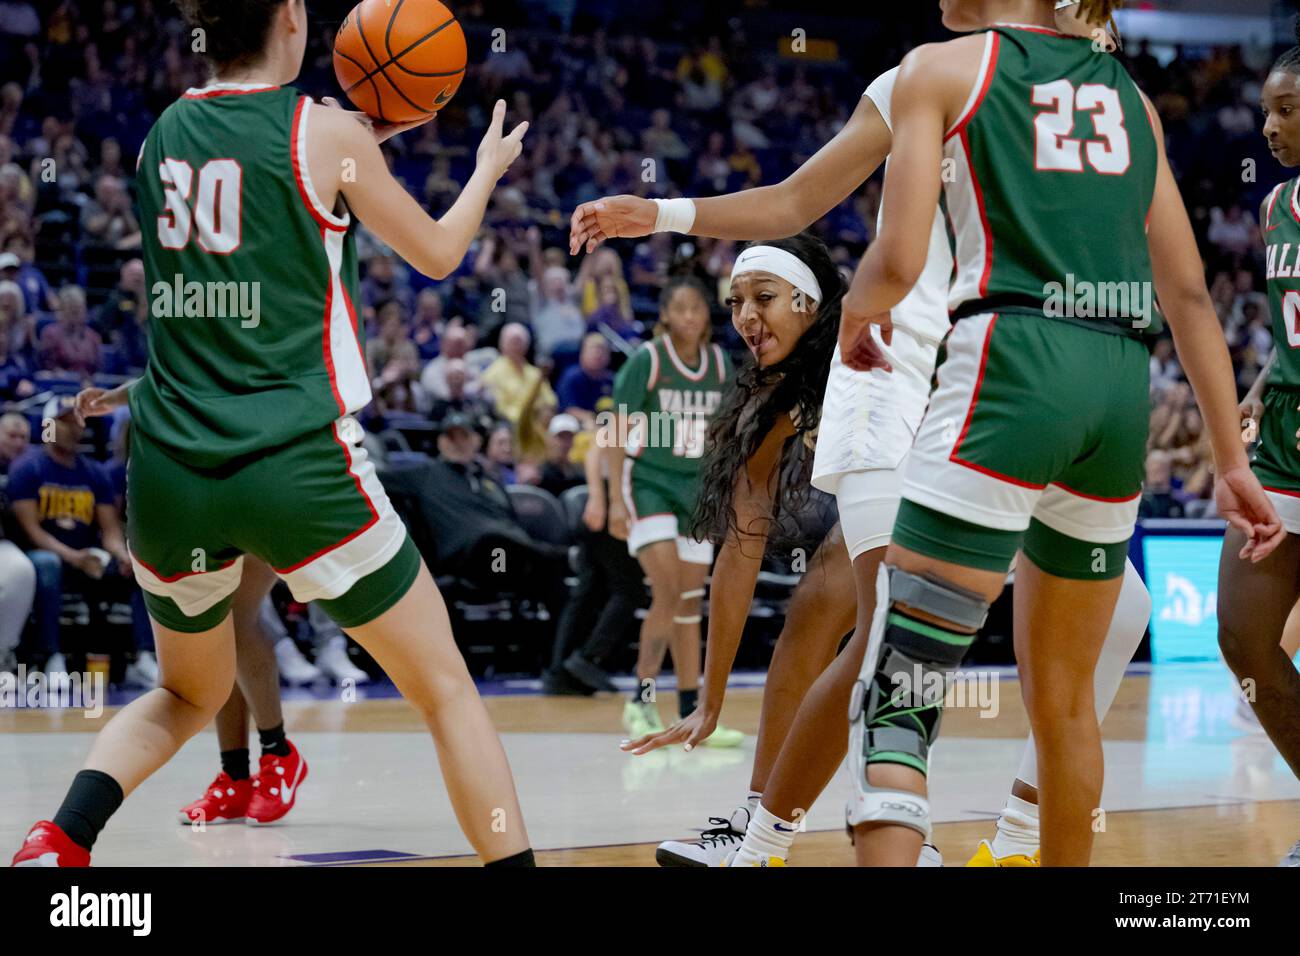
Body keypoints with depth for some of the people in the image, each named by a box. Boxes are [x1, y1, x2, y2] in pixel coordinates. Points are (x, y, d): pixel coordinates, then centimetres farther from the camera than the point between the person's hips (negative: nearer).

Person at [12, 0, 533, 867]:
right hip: (298, 466, -5)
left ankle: (60, 840, 3)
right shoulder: (324, 132, -3)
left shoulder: (162, 135, 11)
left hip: (169, 470, 5)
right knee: (445, 687, 7)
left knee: (188, 696, 25)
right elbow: (438, 254, 13)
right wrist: (488, 170, 30)